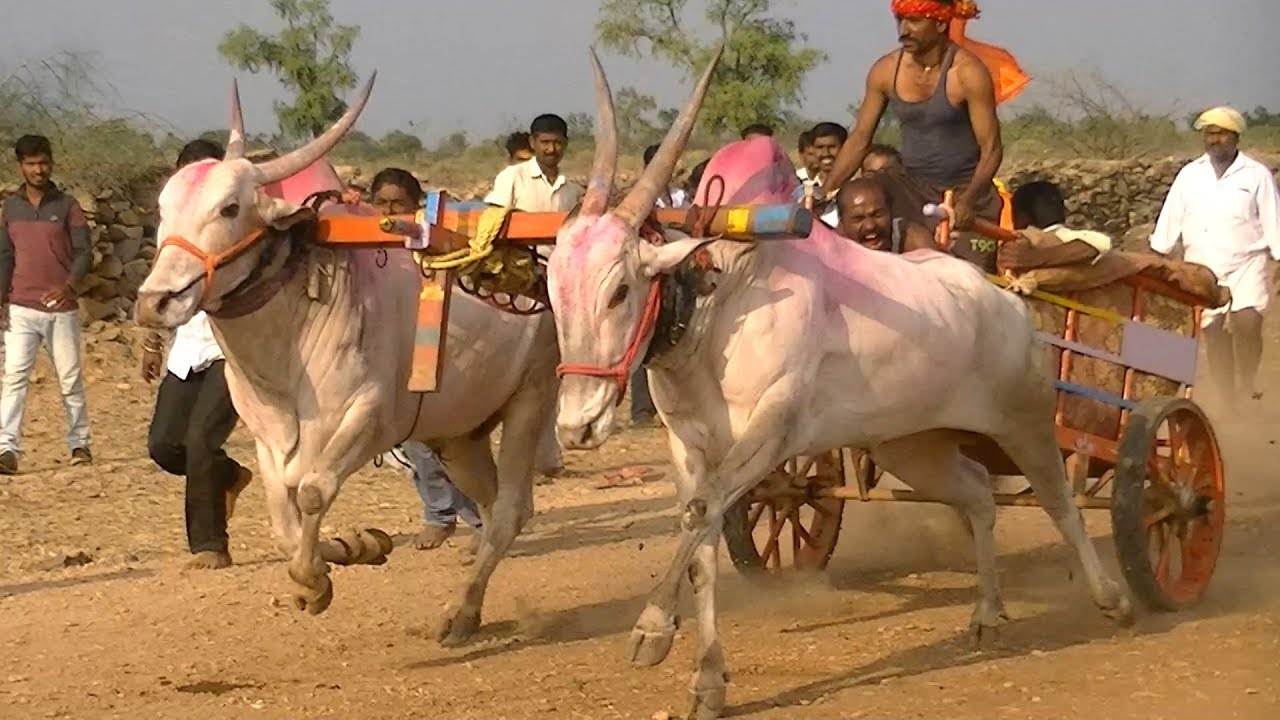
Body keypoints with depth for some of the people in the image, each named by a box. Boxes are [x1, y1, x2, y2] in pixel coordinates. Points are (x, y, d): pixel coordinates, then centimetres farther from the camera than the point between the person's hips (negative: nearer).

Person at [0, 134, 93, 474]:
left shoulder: (67, 206, 1)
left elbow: (84, 252, -3)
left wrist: (68, 285, -21)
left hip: (61, 307, -1)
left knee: (70, 378, 6)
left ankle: (79, 443, 20)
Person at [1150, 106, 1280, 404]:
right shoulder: (1190, 175, 7)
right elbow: (1170, 220, 8)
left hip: (1245, 264, -3)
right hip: (1202, 268, 3)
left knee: (1247, 322, -23)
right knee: (1214, 334, 4)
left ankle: (1247, 384, -6)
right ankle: (1228, 400, 13)